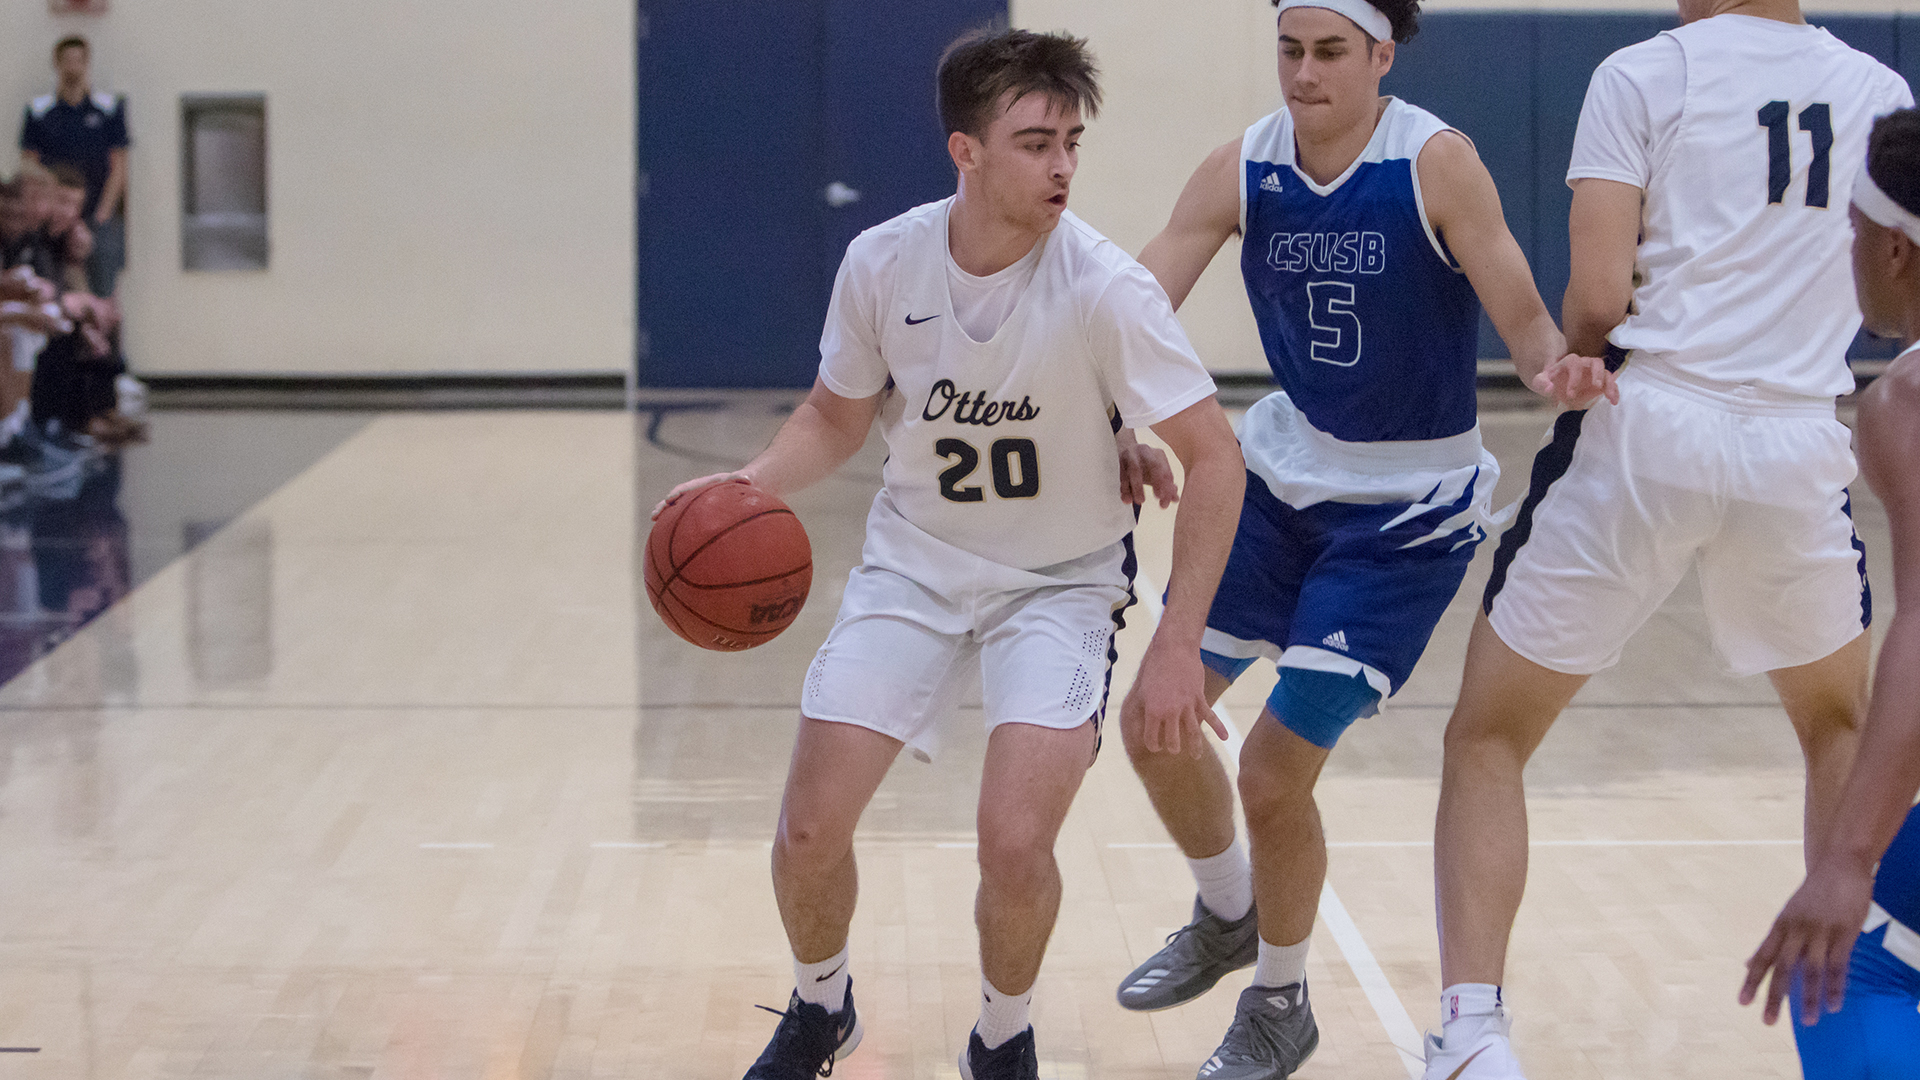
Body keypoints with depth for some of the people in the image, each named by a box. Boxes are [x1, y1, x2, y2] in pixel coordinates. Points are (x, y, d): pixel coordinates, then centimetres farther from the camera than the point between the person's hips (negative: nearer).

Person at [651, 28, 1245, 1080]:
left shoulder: (1104, 287, -23)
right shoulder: (882, 262, -13)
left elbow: (1213, 455, -19)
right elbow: (837, 416, 5)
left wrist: (1177, 644, -24)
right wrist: (748, 484, -14)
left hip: (1059, 583, -3)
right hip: (913, 564, 3)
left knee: (1014, 843, -19)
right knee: (808, 833, -3)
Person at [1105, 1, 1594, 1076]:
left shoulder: (1436, 162, -19)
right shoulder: (1245, 169, -7)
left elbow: (1525, 319, -20)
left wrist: (1557, 362, -42)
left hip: (1411, 507, -5)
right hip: (1285, 471, 5)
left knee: (1276, 770, -7)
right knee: (1154, 717, 6)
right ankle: (1228, 917, 37)